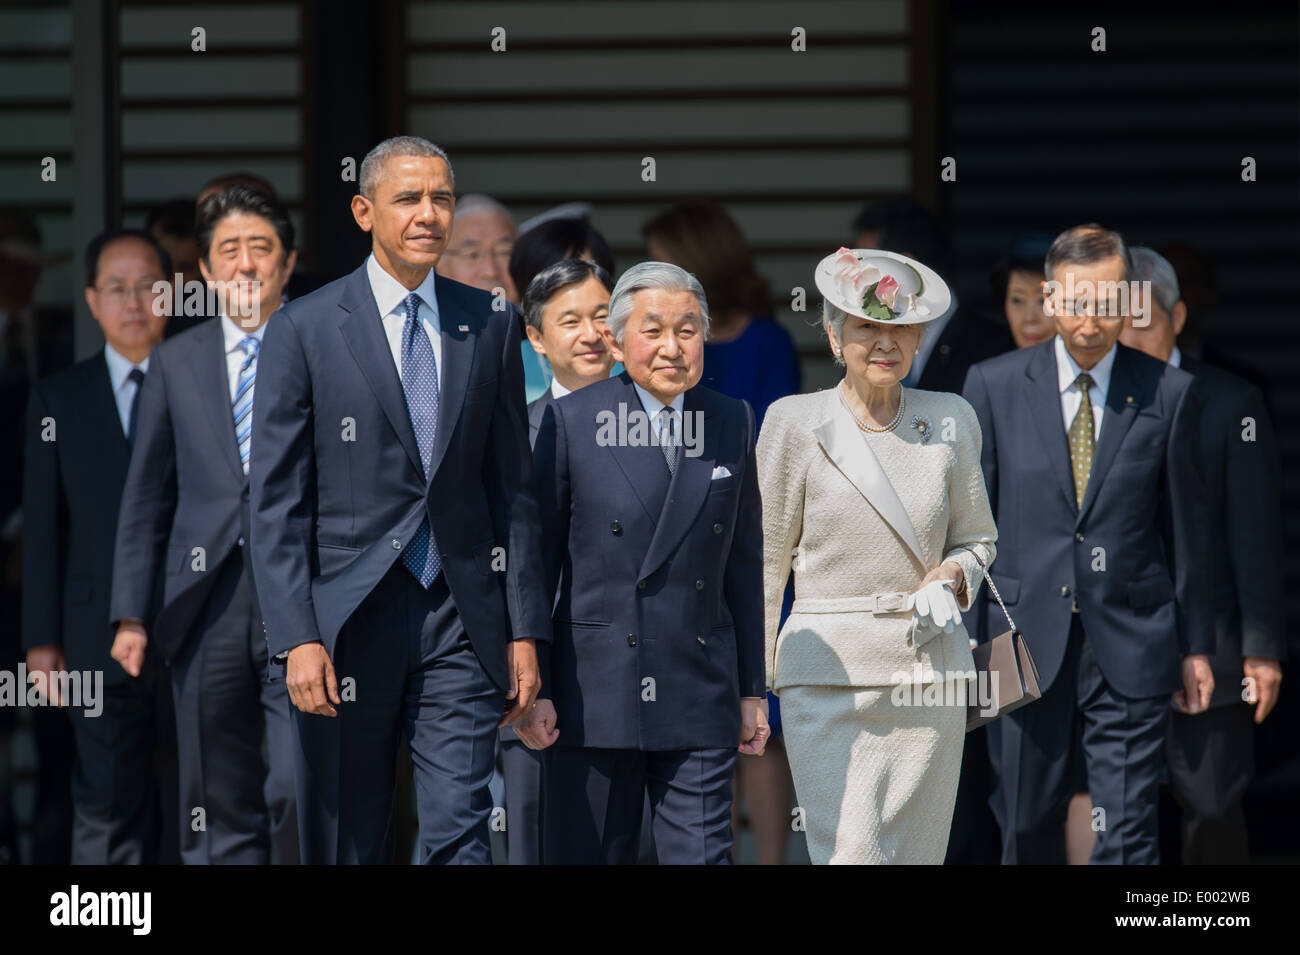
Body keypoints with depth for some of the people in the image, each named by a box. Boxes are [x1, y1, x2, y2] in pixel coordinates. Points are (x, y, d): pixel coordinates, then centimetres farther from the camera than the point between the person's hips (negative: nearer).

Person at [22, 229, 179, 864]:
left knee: (193, 805, 9)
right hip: (102, 639, 0)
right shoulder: (58, 400, 5)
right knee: (109, 808, -7)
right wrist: (41, 639, 0)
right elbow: (42, 526, 5)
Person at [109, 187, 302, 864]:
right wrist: (131, 615, 7)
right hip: (207, 605, 3)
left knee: (299, 794, -13)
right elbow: (146, 497, 13)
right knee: (218, 809, 6)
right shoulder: (176, 363, 12)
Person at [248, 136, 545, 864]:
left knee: (461, 833, -7)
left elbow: (512, 487, 11)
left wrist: (524, 629, 4)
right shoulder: (305, 331, 0)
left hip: (461, 619, 2)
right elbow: (277, 500, -3)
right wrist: (297, 637, -12)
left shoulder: (490, 326, 9)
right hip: (348, 617, -2)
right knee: (347, 843, 5)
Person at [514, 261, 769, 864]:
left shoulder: (733, 424, 9)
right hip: (594, 696, -2)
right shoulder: (570, 423, -1)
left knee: (701, 856, -4)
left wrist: (751, 689, 11)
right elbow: (536, 560, 1)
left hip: (701, 701, 2)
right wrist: (531, 687, -3)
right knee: (585, 856, 3)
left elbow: (744, 561, 12)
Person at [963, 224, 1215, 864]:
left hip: (1131, 647, -1)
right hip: (1026, 643, 1)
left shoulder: (1168, 393, 3)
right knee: (1028, 830, 10)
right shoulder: (994, 386, 3)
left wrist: (1195, 645, 9)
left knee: (1127, 836, -7)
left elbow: (1186, 525, 7)